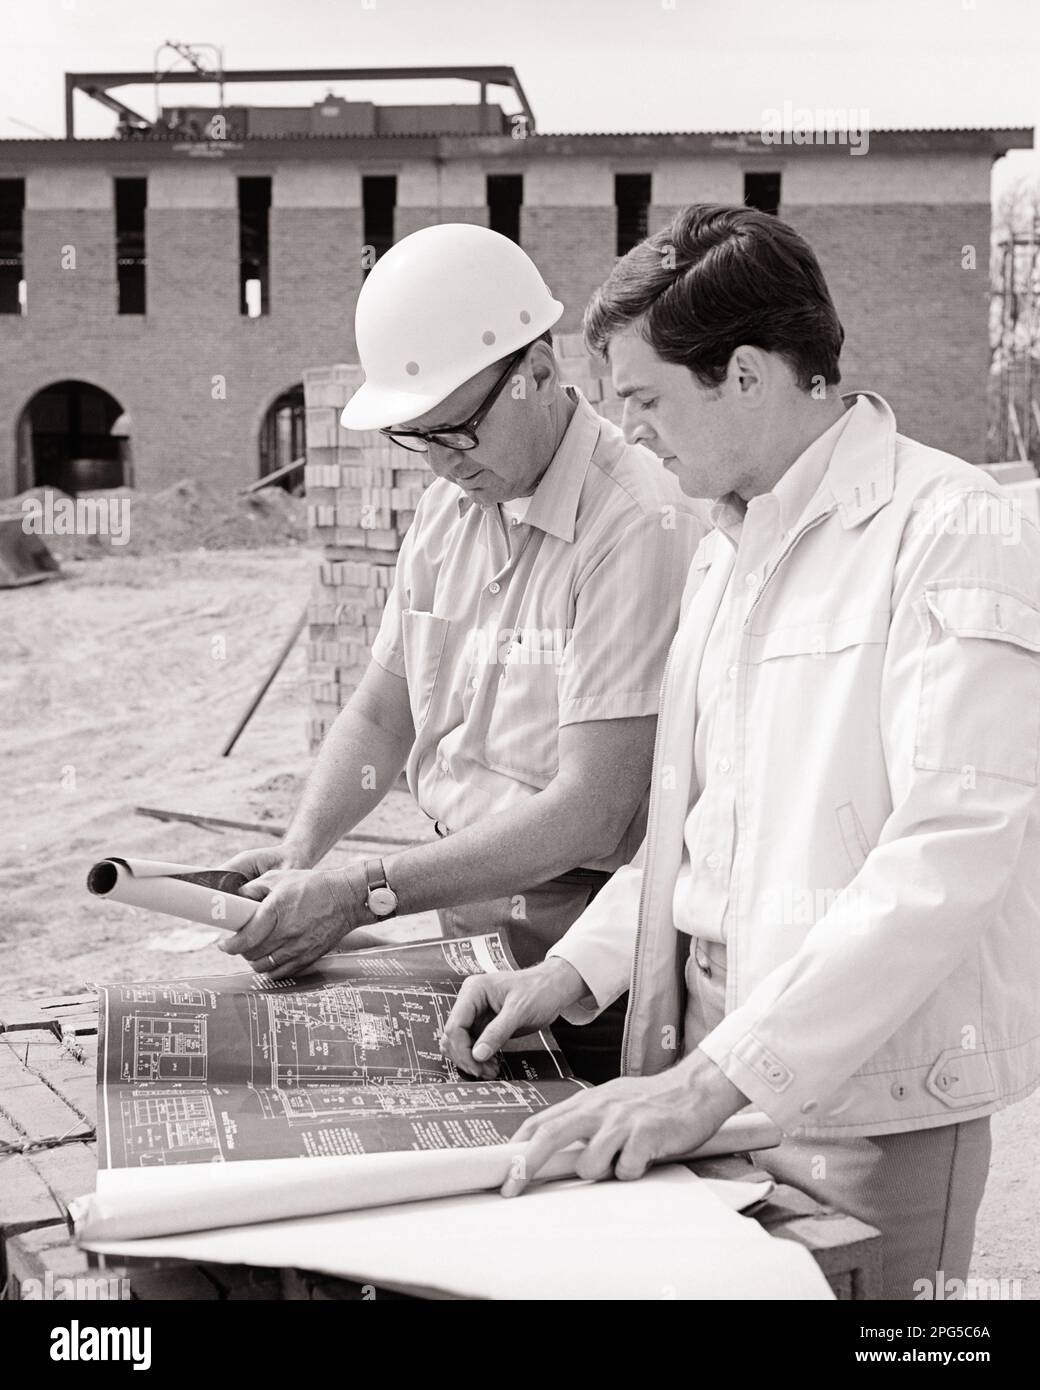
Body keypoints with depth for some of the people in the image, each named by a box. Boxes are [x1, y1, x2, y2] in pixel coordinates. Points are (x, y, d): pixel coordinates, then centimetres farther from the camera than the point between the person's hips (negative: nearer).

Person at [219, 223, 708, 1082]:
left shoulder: (643, 525, -18)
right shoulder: (451, 504, 8)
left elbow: (591, 812, -22)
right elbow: (382, 714, 14)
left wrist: (362, 895, -21)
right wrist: (301, 851, -4)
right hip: (470, 928, 6)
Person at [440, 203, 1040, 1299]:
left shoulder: (950, 533, -15)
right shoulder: (727, 551, 14)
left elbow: (951, 853, -24)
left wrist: (717, 1078, -25)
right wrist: (577, 971, 6)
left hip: (868, 1101, -7)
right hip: (715, 1071, 8)